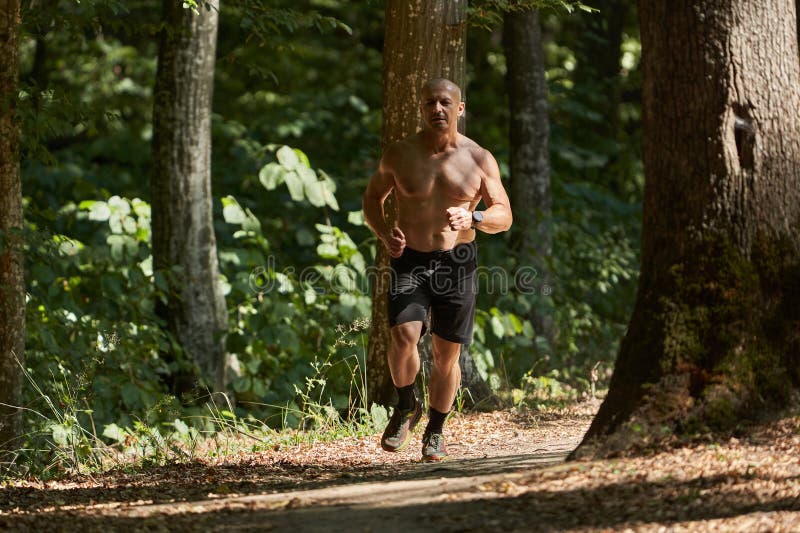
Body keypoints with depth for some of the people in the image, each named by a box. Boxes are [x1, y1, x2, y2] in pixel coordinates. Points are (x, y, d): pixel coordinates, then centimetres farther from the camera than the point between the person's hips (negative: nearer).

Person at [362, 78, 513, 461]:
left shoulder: (479, 160, -1)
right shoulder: (399, 155, -1)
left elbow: (504, 216, 0)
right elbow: (372, 196, 14)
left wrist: (472, 218, -22)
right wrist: (384, 232, -7)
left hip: (457, 260, 1)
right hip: (409, 259, -1)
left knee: (447, 354, 6)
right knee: (403, 337, -22)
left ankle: (435, 430, 26)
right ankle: (406, 407, 6)